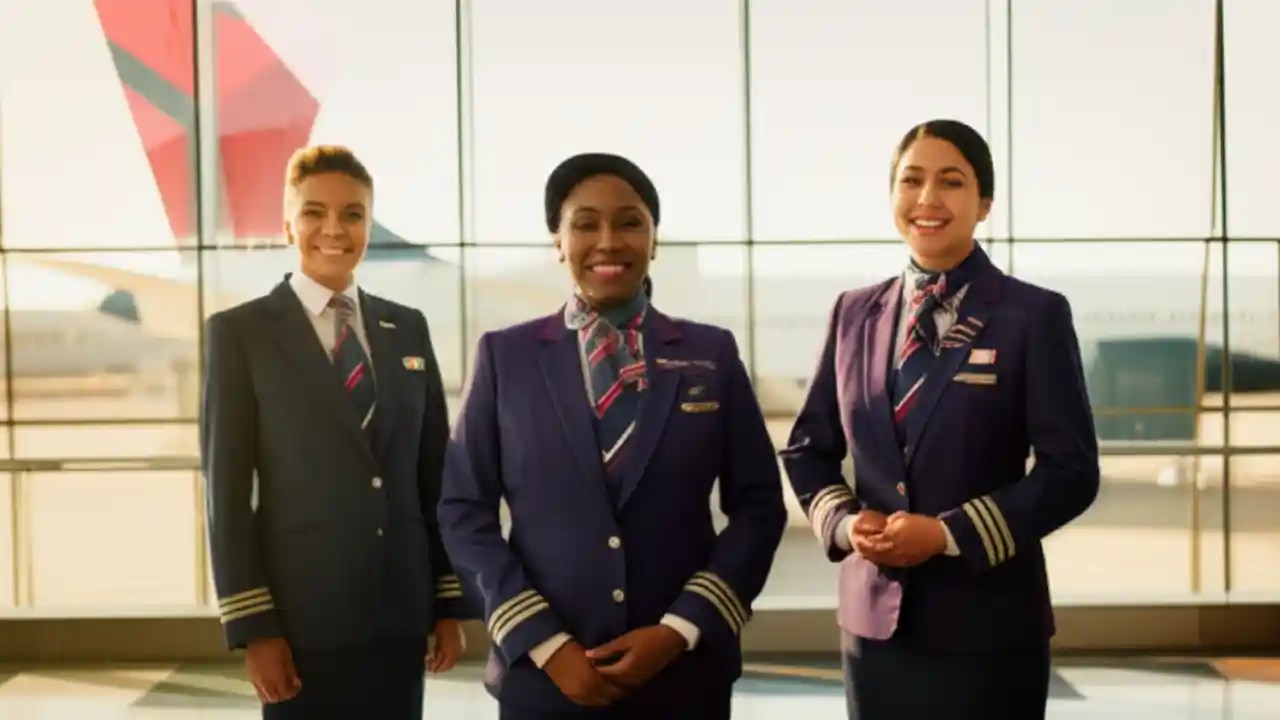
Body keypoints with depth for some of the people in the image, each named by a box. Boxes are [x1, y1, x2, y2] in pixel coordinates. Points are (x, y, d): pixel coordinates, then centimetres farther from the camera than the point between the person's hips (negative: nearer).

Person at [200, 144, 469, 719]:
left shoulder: (408, 328, 10)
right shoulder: (240, 332, -1)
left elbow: (436, 473, 11)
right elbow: (228, 489, -5)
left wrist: (451, 602, 7)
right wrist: (252, 626, -10)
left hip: (401, 613, 4)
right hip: (301, 617, -3)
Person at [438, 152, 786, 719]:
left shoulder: (712, 353, 3)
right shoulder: (505, 355, 1)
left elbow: (758, 505, 3)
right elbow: (463, 510, 0)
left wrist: (680, 630, -8)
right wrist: (545, 644, -8)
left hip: (684, 673, 1)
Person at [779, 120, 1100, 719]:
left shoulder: (1034, 315, -5)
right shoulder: (855, 313, 7)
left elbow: (1072, 471, -8)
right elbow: (808, 448, 13)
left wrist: (949, 535, -15)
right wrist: (844, 523, -6)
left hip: (987, 623, -3)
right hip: (874, 614, 4)